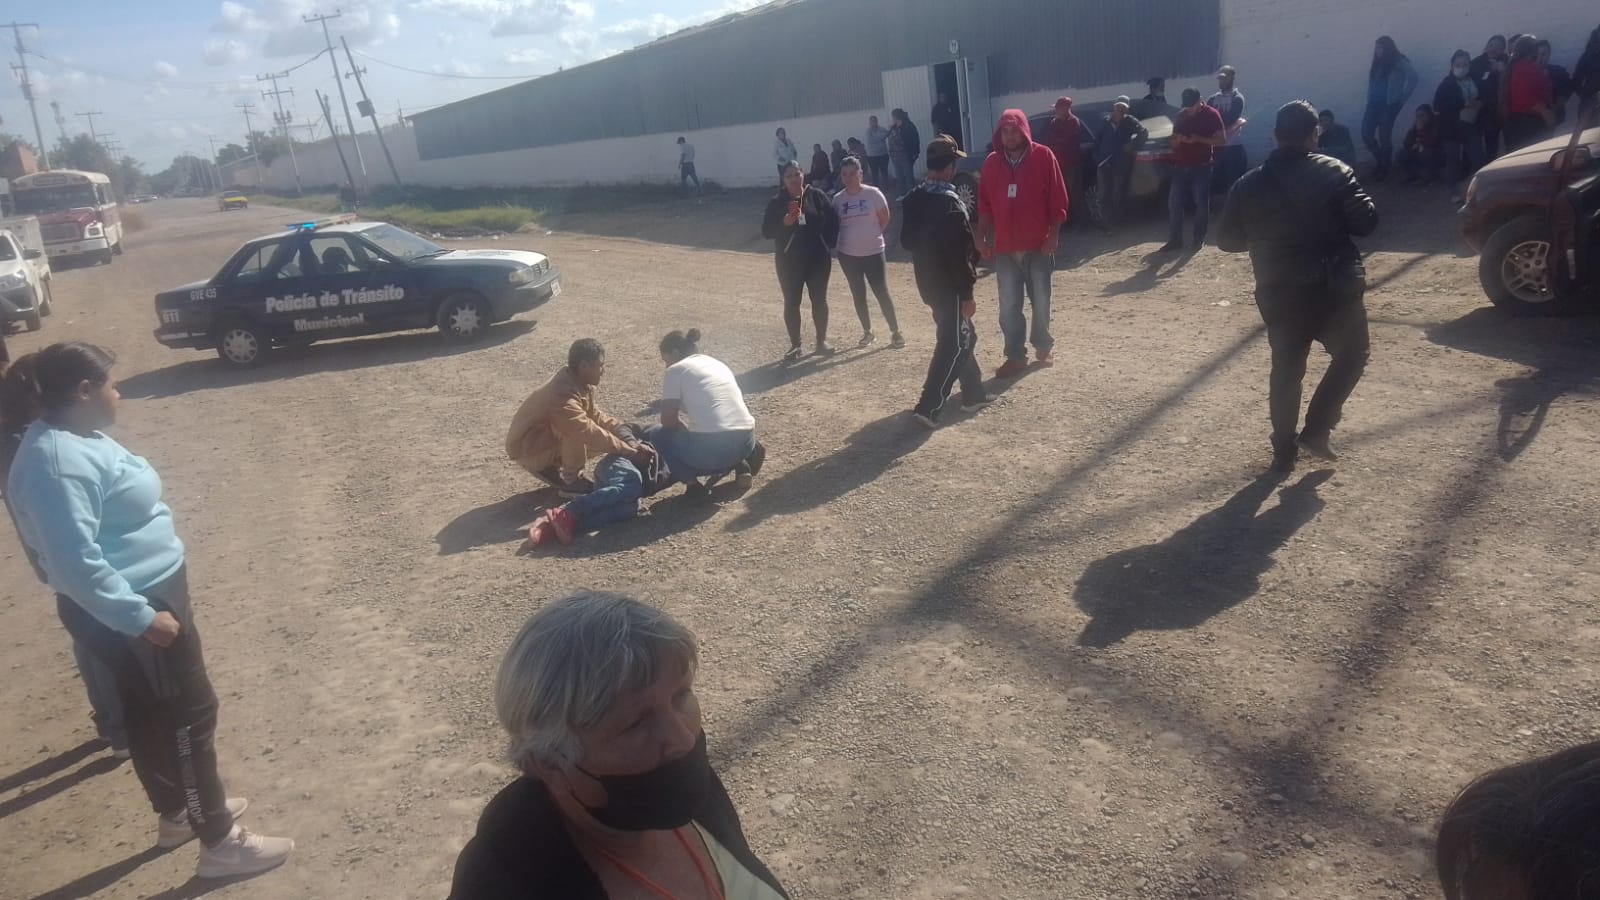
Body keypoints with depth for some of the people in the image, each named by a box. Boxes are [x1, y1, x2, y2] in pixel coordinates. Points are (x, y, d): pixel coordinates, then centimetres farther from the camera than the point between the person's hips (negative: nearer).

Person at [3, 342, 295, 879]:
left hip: (148, 595, 10)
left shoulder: (78, 438, 6)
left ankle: (176, 815, 40)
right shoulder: (59, 463, -27)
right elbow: (76, 561, -32)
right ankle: (219, 844, 13)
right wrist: (139, 617, -27)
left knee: (151, 714, 22)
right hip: (126, 613, -10)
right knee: (188, 716, 1)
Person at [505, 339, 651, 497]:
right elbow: (590, 433, -36)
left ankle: (550, 469, 10)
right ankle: (571, 482, -12)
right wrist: (628, 451, -32)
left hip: (547, 438, 9)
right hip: (526, 448, -9)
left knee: (606, 436, 4)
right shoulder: (563, 394, -33)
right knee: (576, 435, -32)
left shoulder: (579, 382, -4)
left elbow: (594, 414, 4)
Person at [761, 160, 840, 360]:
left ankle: (822, 341, 22)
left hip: (818, 259, 0)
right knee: (791, 302, 4)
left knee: (819, 299, 9)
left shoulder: (816, 196, -3)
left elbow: (833, 220, 3)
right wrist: (783, 223, -22)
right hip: (789, 261, 0)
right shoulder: (776, 203, -3)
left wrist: (828, 244, -2)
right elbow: (766, 231, -5)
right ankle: (795, 345, 14)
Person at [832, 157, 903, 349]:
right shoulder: (838, 199, -1)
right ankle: (867, 332, 25)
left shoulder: (873, 193, -9)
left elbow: (885, 218, 1)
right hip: (848, 254, 3)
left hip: (873, 251, -3)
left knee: (882, 293, -3)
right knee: (858, 295, 11)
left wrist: (871, 233, 3)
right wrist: (854, 235, 2)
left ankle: (895, 332, 8)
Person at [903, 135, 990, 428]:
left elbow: (906, 240, 14)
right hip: (949, 285, -9)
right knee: (953, 345, -2)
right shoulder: (951, 203, -21)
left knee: (963, 336, 21)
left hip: (927, 282, 9)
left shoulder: (914, 198, 5)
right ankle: (928, 407, -6)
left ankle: (974, 393, 30)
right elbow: (959, 253, -22)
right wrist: (967, 293, -17)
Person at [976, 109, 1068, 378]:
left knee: (1041, 300, 10)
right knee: (1009, 305, 3)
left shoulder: (1043, 157, -5)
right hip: (1005, 247, 2)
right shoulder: (991, 163, 4)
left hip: (1038, 244, -2)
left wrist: (1054, 235, -10)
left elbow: (1058, 199, -5)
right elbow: (984, 204, 7)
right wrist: (981, 237, 1)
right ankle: (1015, 356, 11)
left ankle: (1043, 347, 27)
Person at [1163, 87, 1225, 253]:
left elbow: (1221, 140, -7)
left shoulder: (1211, 114, -3)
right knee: (1174, 203, 1)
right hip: (1180, 167, 5)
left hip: (1201, 167, -5)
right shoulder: (1181, 116, 11)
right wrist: (1178, 139, -8)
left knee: (1201, 204, -4)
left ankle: (1199, 239, 5)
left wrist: (1198, 139, -19)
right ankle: (1175, 240, 8)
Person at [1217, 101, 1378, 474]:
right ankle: (1316, 430, 8)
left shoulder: (1248, 185, 0)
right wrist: (1363, 202, 9)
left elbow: (1227, 240, 6)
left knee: (1285, 369, 15)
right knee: (1351, 354, 18)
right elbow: (1365, 221, -12)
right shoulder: (1332, 172, -9)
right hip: (1333, 289, -3)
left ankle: (1284, 450, 19)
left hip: (1278, 294, 3)